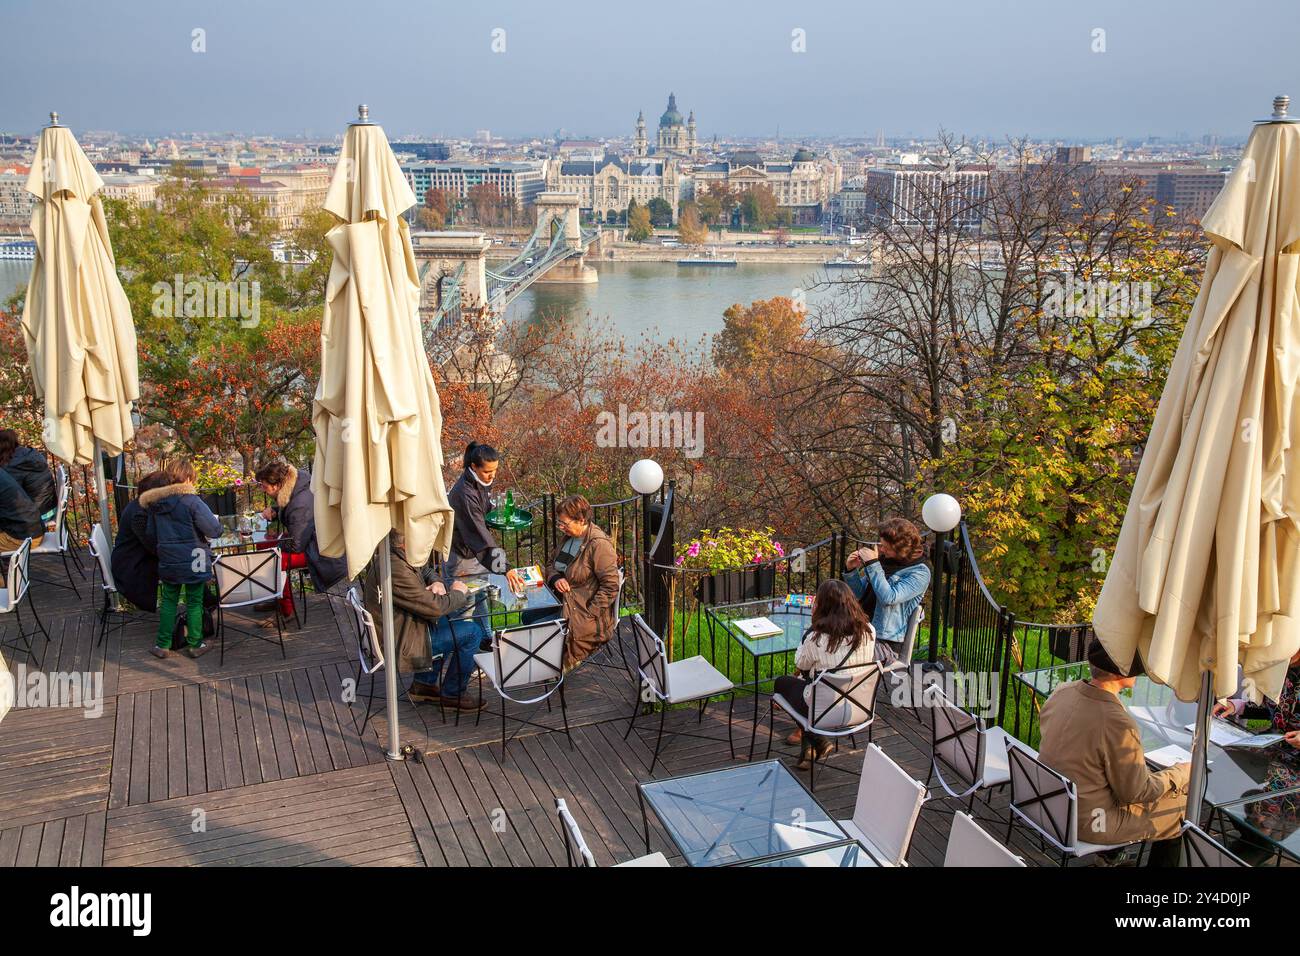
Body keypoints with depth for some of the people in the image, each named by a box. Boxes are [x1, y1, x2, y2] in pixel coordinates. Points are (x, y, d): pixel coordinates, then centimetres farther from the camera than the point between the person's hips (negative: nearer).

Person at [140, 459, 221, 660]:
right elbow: (215, 530, -18)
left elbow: (150, 537, 15)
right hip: (192, 561, -5)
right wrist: (216, 524, 4)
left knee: (169, 601, 16)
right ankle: (195, 644, 16)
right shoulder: (191, 501, -16)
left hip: (168, 561, 5)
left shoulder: (154, 504, 4)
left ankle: (163, 645, 19)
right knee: (194, 603, 7)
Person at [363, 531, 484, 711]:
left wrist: (437, 584, -2)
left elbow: (428, 573, 21)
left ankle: (424, 683, 25)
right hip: (402, 642, -10)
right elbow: (434, 607, -26)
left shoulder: (403, 558, 3)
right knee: (471, 633, -9)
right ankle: (452, 694, 7)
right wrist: (459, 592, -8)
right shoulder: (396, 569, -29)